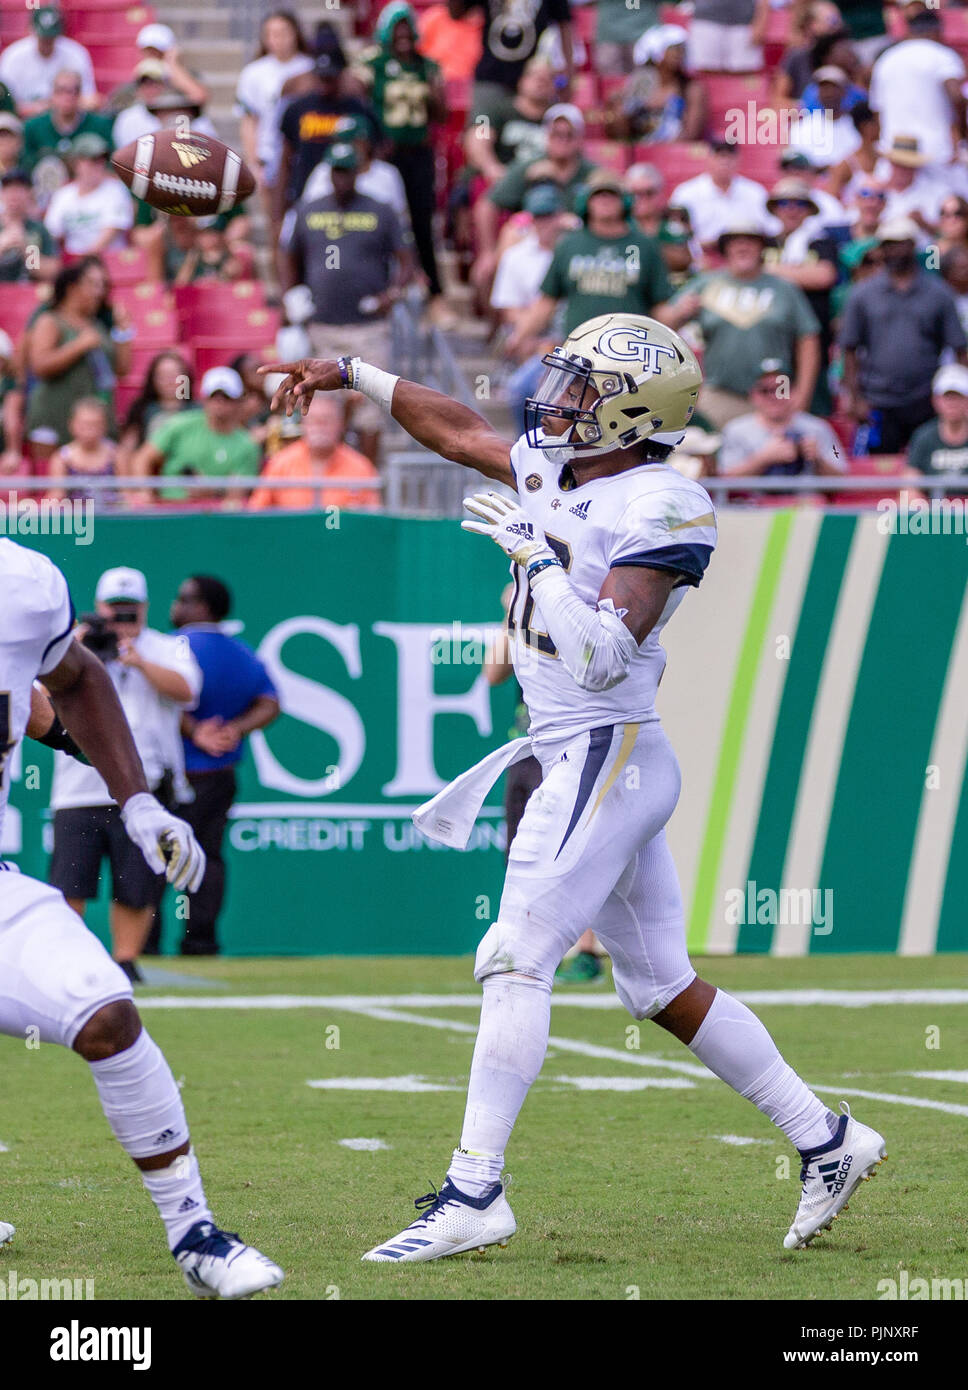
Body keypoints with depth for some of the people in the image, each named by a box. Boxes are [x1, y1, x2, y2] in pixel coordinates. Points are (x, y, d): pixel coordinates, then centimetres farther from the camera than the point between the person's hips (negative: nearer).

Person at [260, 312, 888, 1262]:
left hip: (607, 757, -9)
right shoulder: (559, 474, 10)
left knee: (516, 959, -11)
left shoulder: (656, 509, -15)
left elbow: (604, 657, -24)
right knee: (660, 987, 13)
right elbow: (460, 432, 26)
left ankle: (474, 1194, -11)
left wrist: (541, 557, -19)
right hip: (577, 760, 9)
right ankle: (825, 1142, 20)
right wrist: (351, 376, 29)